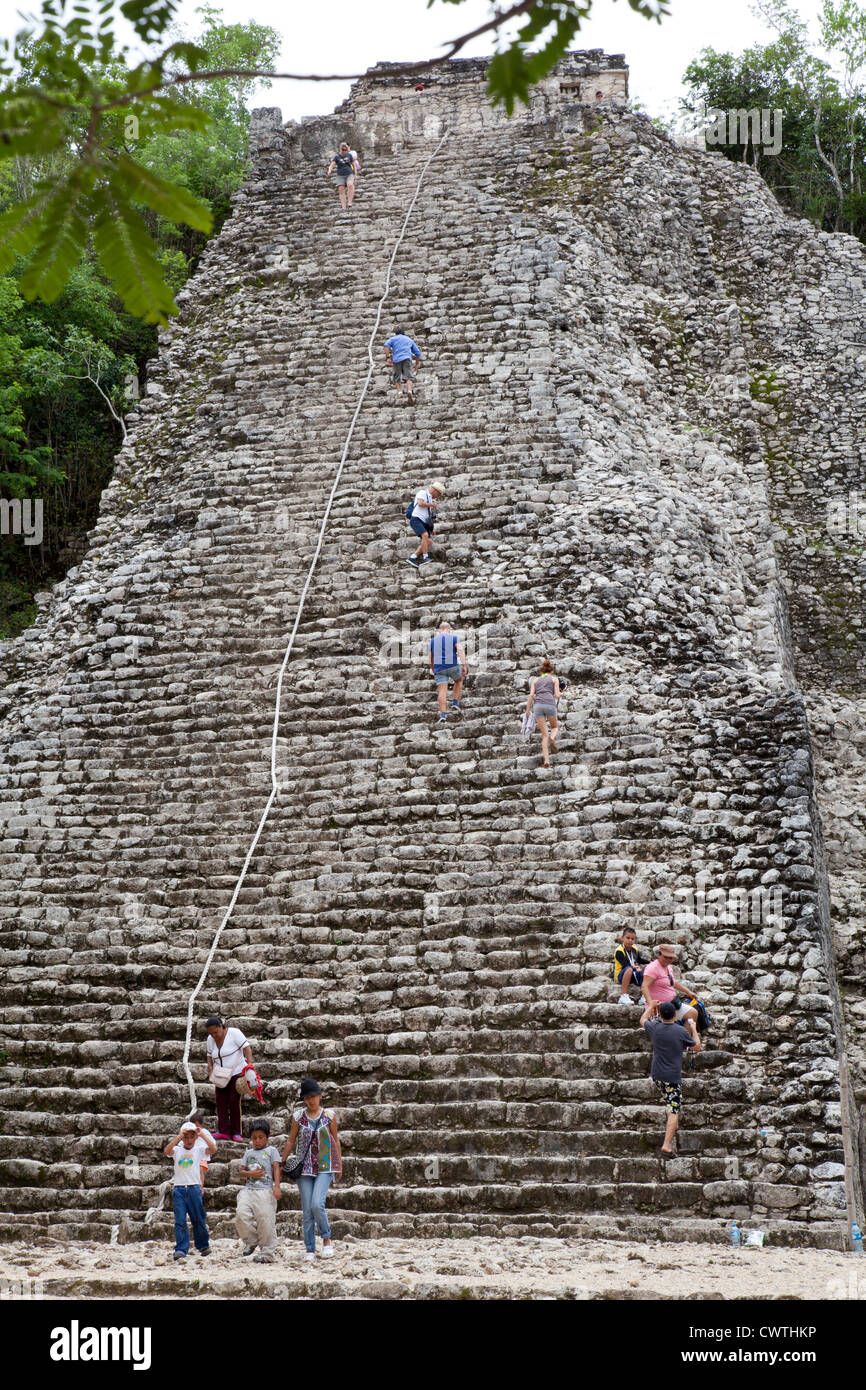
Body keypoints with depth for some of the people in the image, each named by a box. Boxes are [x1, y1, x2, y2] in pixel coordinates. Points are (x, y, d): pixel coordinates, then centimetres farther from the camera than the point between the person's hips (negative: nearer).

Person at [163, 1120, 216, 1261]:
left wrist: (202, 1135, -13)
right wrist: (179, 1137, -19)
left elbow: (213, 1149, -13)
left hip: (194, 1187, 0)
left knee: (198, 1219, 9)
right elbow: (166, 1151, -17)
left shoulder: (199, 1149, 4)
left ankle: (203, 1245, 27)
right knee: (180, 1220, -7)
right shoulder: (177, 1150, 5)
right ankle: (181, 1249, -7)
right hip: (179, 1188, 0)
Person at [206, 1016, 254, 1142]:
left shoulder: (234, 1033, -13)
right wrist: (210, 1070, -2)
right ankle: (223, 1131, -6)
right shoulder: (210, 1039, 5)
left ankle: (236, 1133, -8)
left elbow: (246, 1048, -17)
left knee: (234, 1101, -11)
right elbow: (210, 1057, 14)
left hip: (236, 1072, -6)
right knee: (220, 1101, -4)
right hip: (221, 1076, 6)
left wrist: (250, 1064, -28)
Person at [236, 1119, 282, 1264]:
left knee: (265, 1220, -6)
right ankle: (251, 1241, 6)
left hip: (265, 1190, -4)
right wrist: (250, 1173, -5)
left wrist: (277, 1187, -12)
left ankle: (268, 1253, 2)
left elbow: (276, 1169, 0)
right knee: (241, 1214, -16)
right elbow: (242, 1171, 17)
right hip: (248, 1188, 4)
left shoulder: (271, 1151, 7)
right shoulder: (249, 1153, 19)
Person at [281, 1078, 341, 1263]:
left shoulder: (329, 1116, 1)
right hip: (304, 1167, 2)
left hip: (325, 1166, -2)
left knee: (317, 1204, -18)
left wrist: (339, 1164, 12)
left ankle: (326, 1239, 3)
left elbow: (335, 1140, 10)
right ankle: (310, 1249, 10)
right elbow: (291, 1141, 11)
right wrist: (283, 1163, 12)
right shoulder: (298, 1116, 3)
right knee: (307, 1210, 1)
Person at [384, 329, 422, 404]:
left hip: (396, 359, -1)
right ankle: (410, 391, -36)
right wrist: (417, 363, 33)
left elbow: (386, 345, -1)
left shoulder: (393, 338, 22)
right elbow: (418, 353, 23)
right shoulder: (410, 340, 29)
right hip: (407, 358, 1)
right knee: (408, 376, -12)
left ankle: (399, 392, -3)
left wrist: (387, 358, -8)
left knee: (397, 378, 15)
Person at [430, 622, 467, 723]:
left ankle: (443, 715, -17)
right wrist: (464, 665, -16)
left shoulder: (433, 640, 15)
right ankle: (455, 703, 17)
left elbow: (431, 660, 17)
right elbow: (460, 650, -11)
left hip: (439, 668, 1)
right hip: (453, 666, -1)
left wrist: (434, 672, 30)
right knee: (459, 680, 28)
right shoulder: (453, 638, 6)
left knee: (442, 691, -4)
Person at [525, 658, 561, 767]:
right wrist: (557, 695, 29)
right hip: (550, 705, -2)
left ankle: (546, 760, -11)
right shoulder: (554, 679, 15)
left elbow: (531, 695, 7)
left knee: (545, 735, 5)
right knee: (555, 727, 25)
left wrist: (527, 711, 6)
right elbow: (557, 695, 5)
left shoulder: (535, 680, 20)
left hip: (538, 706, 2)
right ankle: (552, 738, -11)